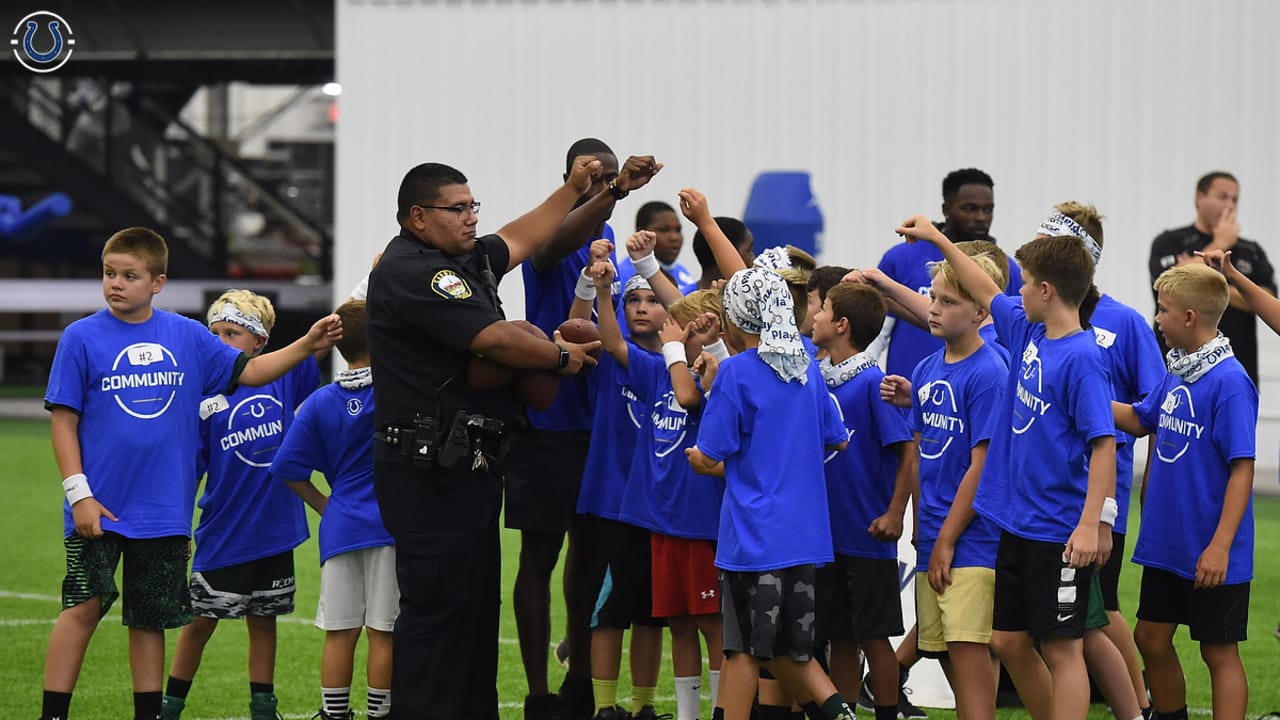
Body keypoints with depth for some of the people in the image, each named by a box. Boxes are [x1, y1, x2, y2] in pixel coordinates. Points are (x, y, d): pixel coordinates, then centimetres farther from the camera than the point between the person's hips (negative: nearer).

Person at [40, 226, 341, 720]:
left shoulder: (188, 337, 5)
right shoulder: (82, 338, -4)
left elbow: (249, 371, 13)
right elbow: (63, 421, -4)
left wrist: (307, 346, -1)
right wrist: (79, 494, -11)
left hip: (164, 511, 3)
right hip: (99, 508, -3)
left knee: (151, 618, 10)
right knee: (84, 605, -8)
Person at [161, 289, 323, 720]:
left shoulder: (285, 377, -1)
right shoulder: (204, 396, -6)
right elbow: (188, 469, -4)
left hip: (274, 530, 2)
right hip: (223, 535, -2)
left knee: (263, 620, 11)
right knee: (201, 621, 5)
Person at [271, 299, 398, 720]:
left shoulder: (320, 403, 1)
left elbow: (287, 468, 1)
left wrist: (323, 505, 10)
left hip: (341, 528, 2)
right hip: (391, 527, -2)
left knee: (339, 633, 6)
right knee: (383, 633, 2)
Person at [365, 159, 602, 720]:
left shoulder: (462, 260, 15)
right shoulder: (410, 271, -16)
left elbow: (521, 239, 32)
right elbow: (493, 339, -19)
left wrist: (574, 188, 32)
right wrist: (562, 356, -5)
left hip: (468, 465, 11)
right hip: (432, 474, -11)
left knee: (478, 603, 14)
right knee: (436, 606, -10)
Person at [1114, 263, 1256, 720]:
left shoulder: (1229, 381, -19)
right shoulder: (1177, 373, 5)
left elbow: (1242, 469, -20)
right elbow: (1139, 420, 22)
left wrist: (1220, 546, -23)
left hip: (1210, 553, -8)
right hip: (1166, 543, 8)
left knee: (1219, 650, 2)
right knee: (1151, 638, 16)